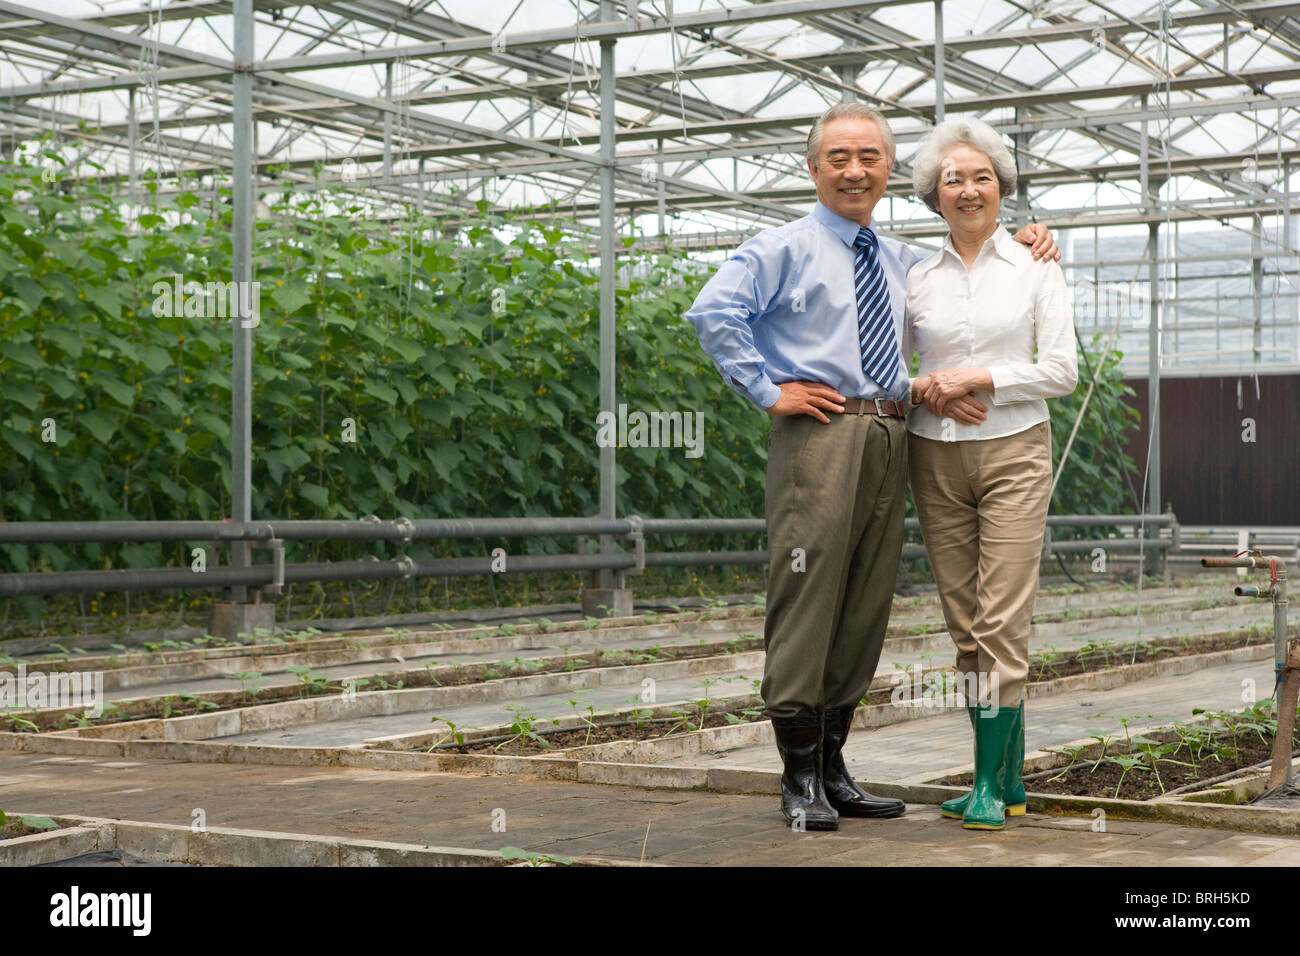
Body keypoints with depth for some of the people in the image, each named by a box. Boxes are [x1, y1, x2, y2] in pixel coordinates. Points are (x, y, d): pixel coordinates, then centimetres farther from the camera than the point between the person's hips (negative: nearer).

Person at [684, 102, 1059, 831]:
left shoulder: (903, 261, 20)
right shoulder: (785, 249, 1)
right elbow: (713, 313, -10)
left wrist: (1025, 246, 18)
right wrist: (769, 390, -11)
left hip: (890, 441, 6)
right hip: (820, 435, -6)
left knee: (867, 608, 8)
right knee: (807, 600, -7)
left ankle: (834, 770, 18)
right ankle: (801, 778, 0)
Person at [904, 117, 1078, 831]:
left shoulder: (1034, 269, 3)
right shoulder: (916, 280, 9)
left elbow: (1062, 370, -2)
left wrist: (979, 379, -12)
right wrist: (921, 389, -6)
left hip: (1014, 451, -3)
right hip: (936, 457, 3)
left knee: (1001, 621, -10)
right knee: (964, 623, 3)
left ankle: (989, 784, -4)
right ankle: (1010, 780, 12)